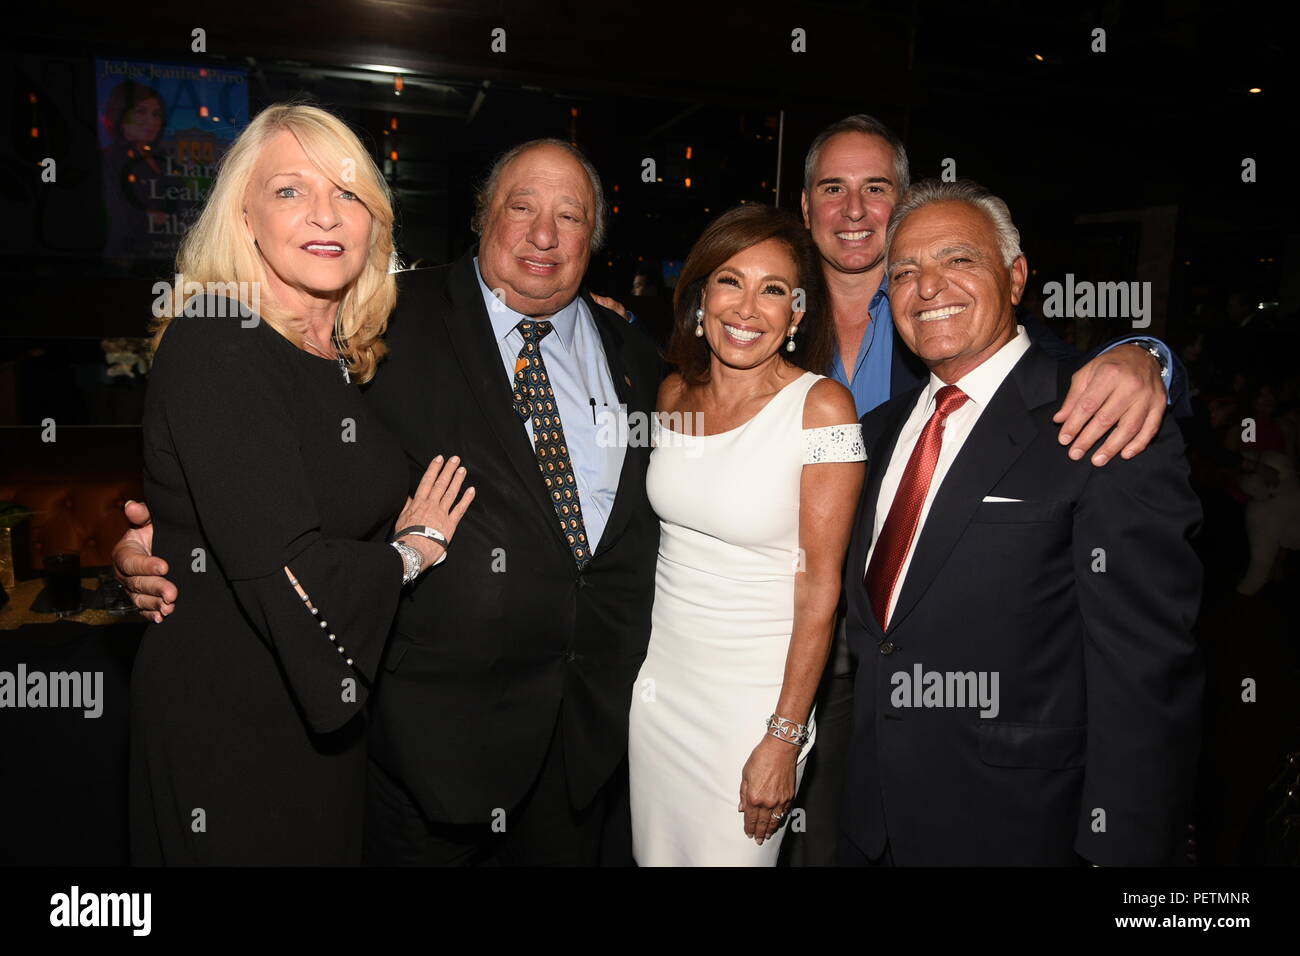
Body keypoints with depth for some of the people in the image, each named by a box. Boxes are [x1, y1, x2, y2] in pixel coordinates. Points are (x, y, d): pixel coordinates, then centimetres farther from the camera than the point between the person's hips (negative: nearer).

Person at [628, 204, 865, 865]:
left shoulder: (822, 406, -16)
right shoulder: (675, 393, 0)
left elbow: (821, 582, -15)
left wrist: (785, 738, -15)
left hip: (757, 693, -5)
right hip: (661, 676, 5)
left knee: (729, 853, 11)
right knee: (654, 854, 19)